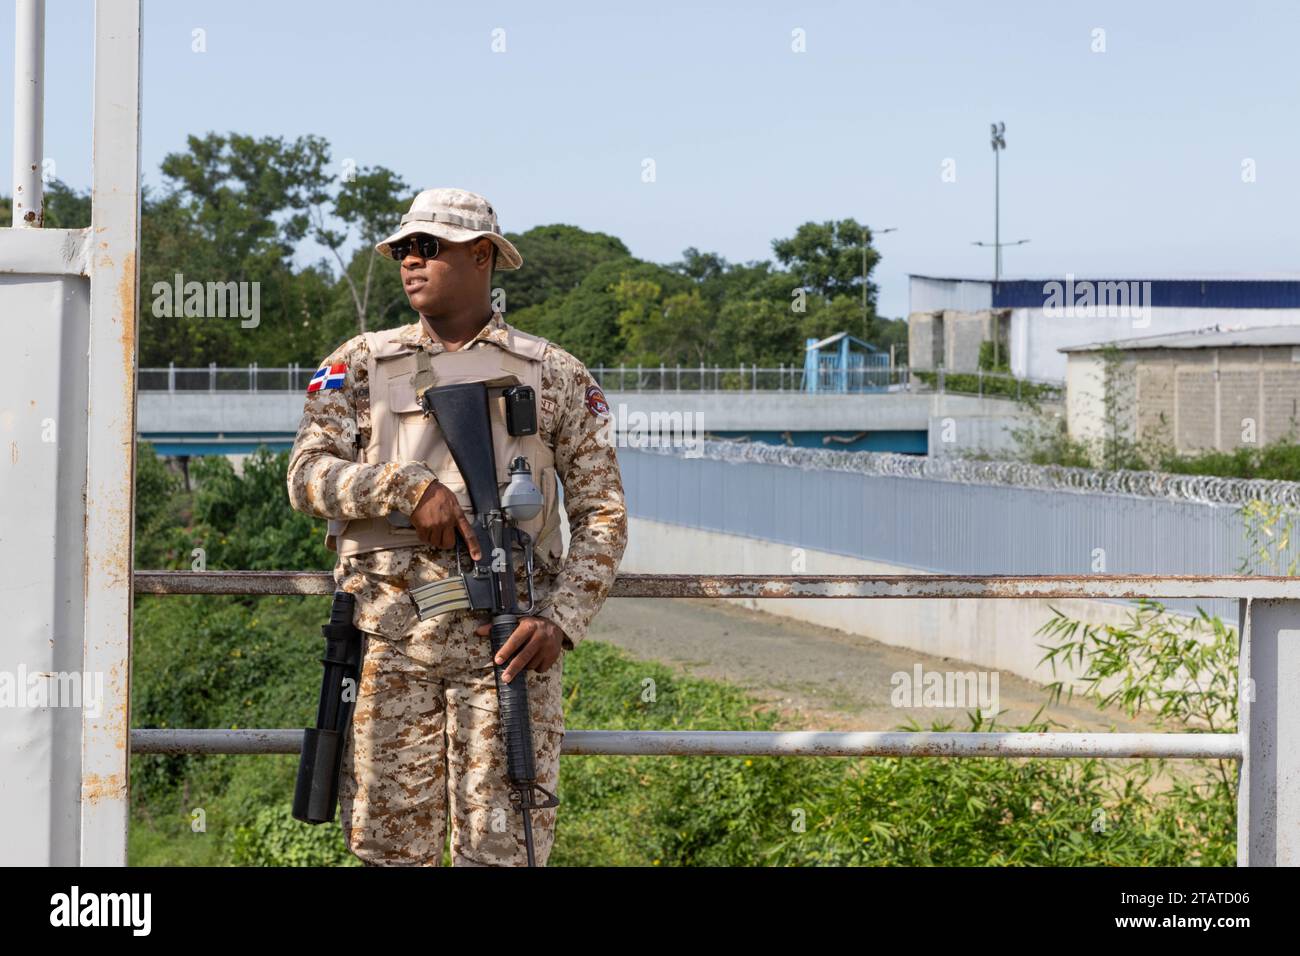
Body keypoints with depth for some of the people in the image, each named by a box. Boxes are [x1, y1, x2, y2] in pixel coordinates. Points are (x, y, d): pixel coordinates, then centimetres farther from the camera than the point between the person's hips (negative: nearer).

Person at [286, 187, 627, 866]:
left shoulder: (555, 377, 11)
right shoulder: (360, 364, 13)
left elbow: (602, 515, 8)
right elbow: (307, 477, 1)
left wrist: (560, 620, -7)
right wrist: (410, 485, -15)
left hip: (505, 633, -1)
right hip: (387, 631, 1)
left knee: (503, 844, -3)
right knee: (390, 842, 3)